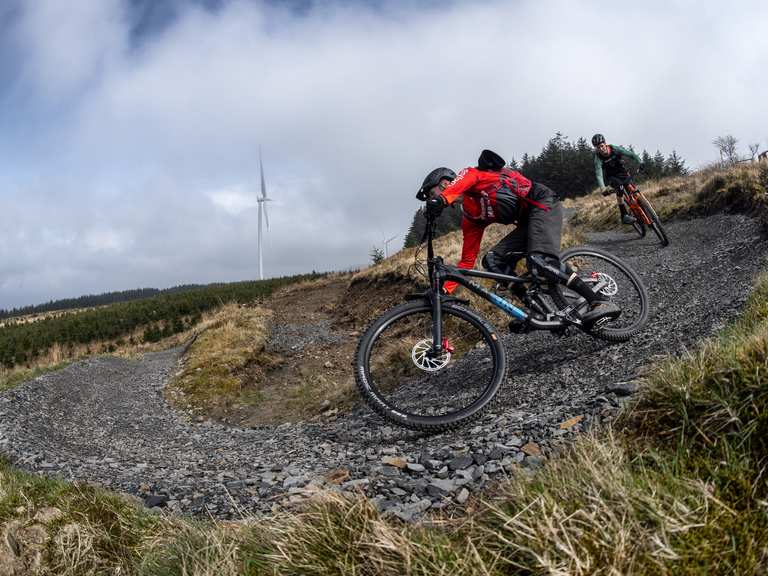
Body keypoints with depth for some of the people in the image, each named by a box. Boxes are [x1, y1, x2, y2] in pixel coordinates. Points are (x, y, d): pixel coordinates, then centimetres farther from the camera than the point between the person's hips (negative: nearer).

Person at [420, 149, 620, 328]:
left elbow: (460, 182, -27)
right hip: (528, 221, 8)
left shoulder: (468, 174, 0)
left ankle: (600, 301, -26)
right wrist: (444, 290, 10)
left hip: (543, 204, -8)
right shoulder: (470, 218, 17)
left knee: (539, 263, -27)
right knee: (491, 260, -5)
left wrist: (440, 200, -47)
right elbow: (467, 259, 16)